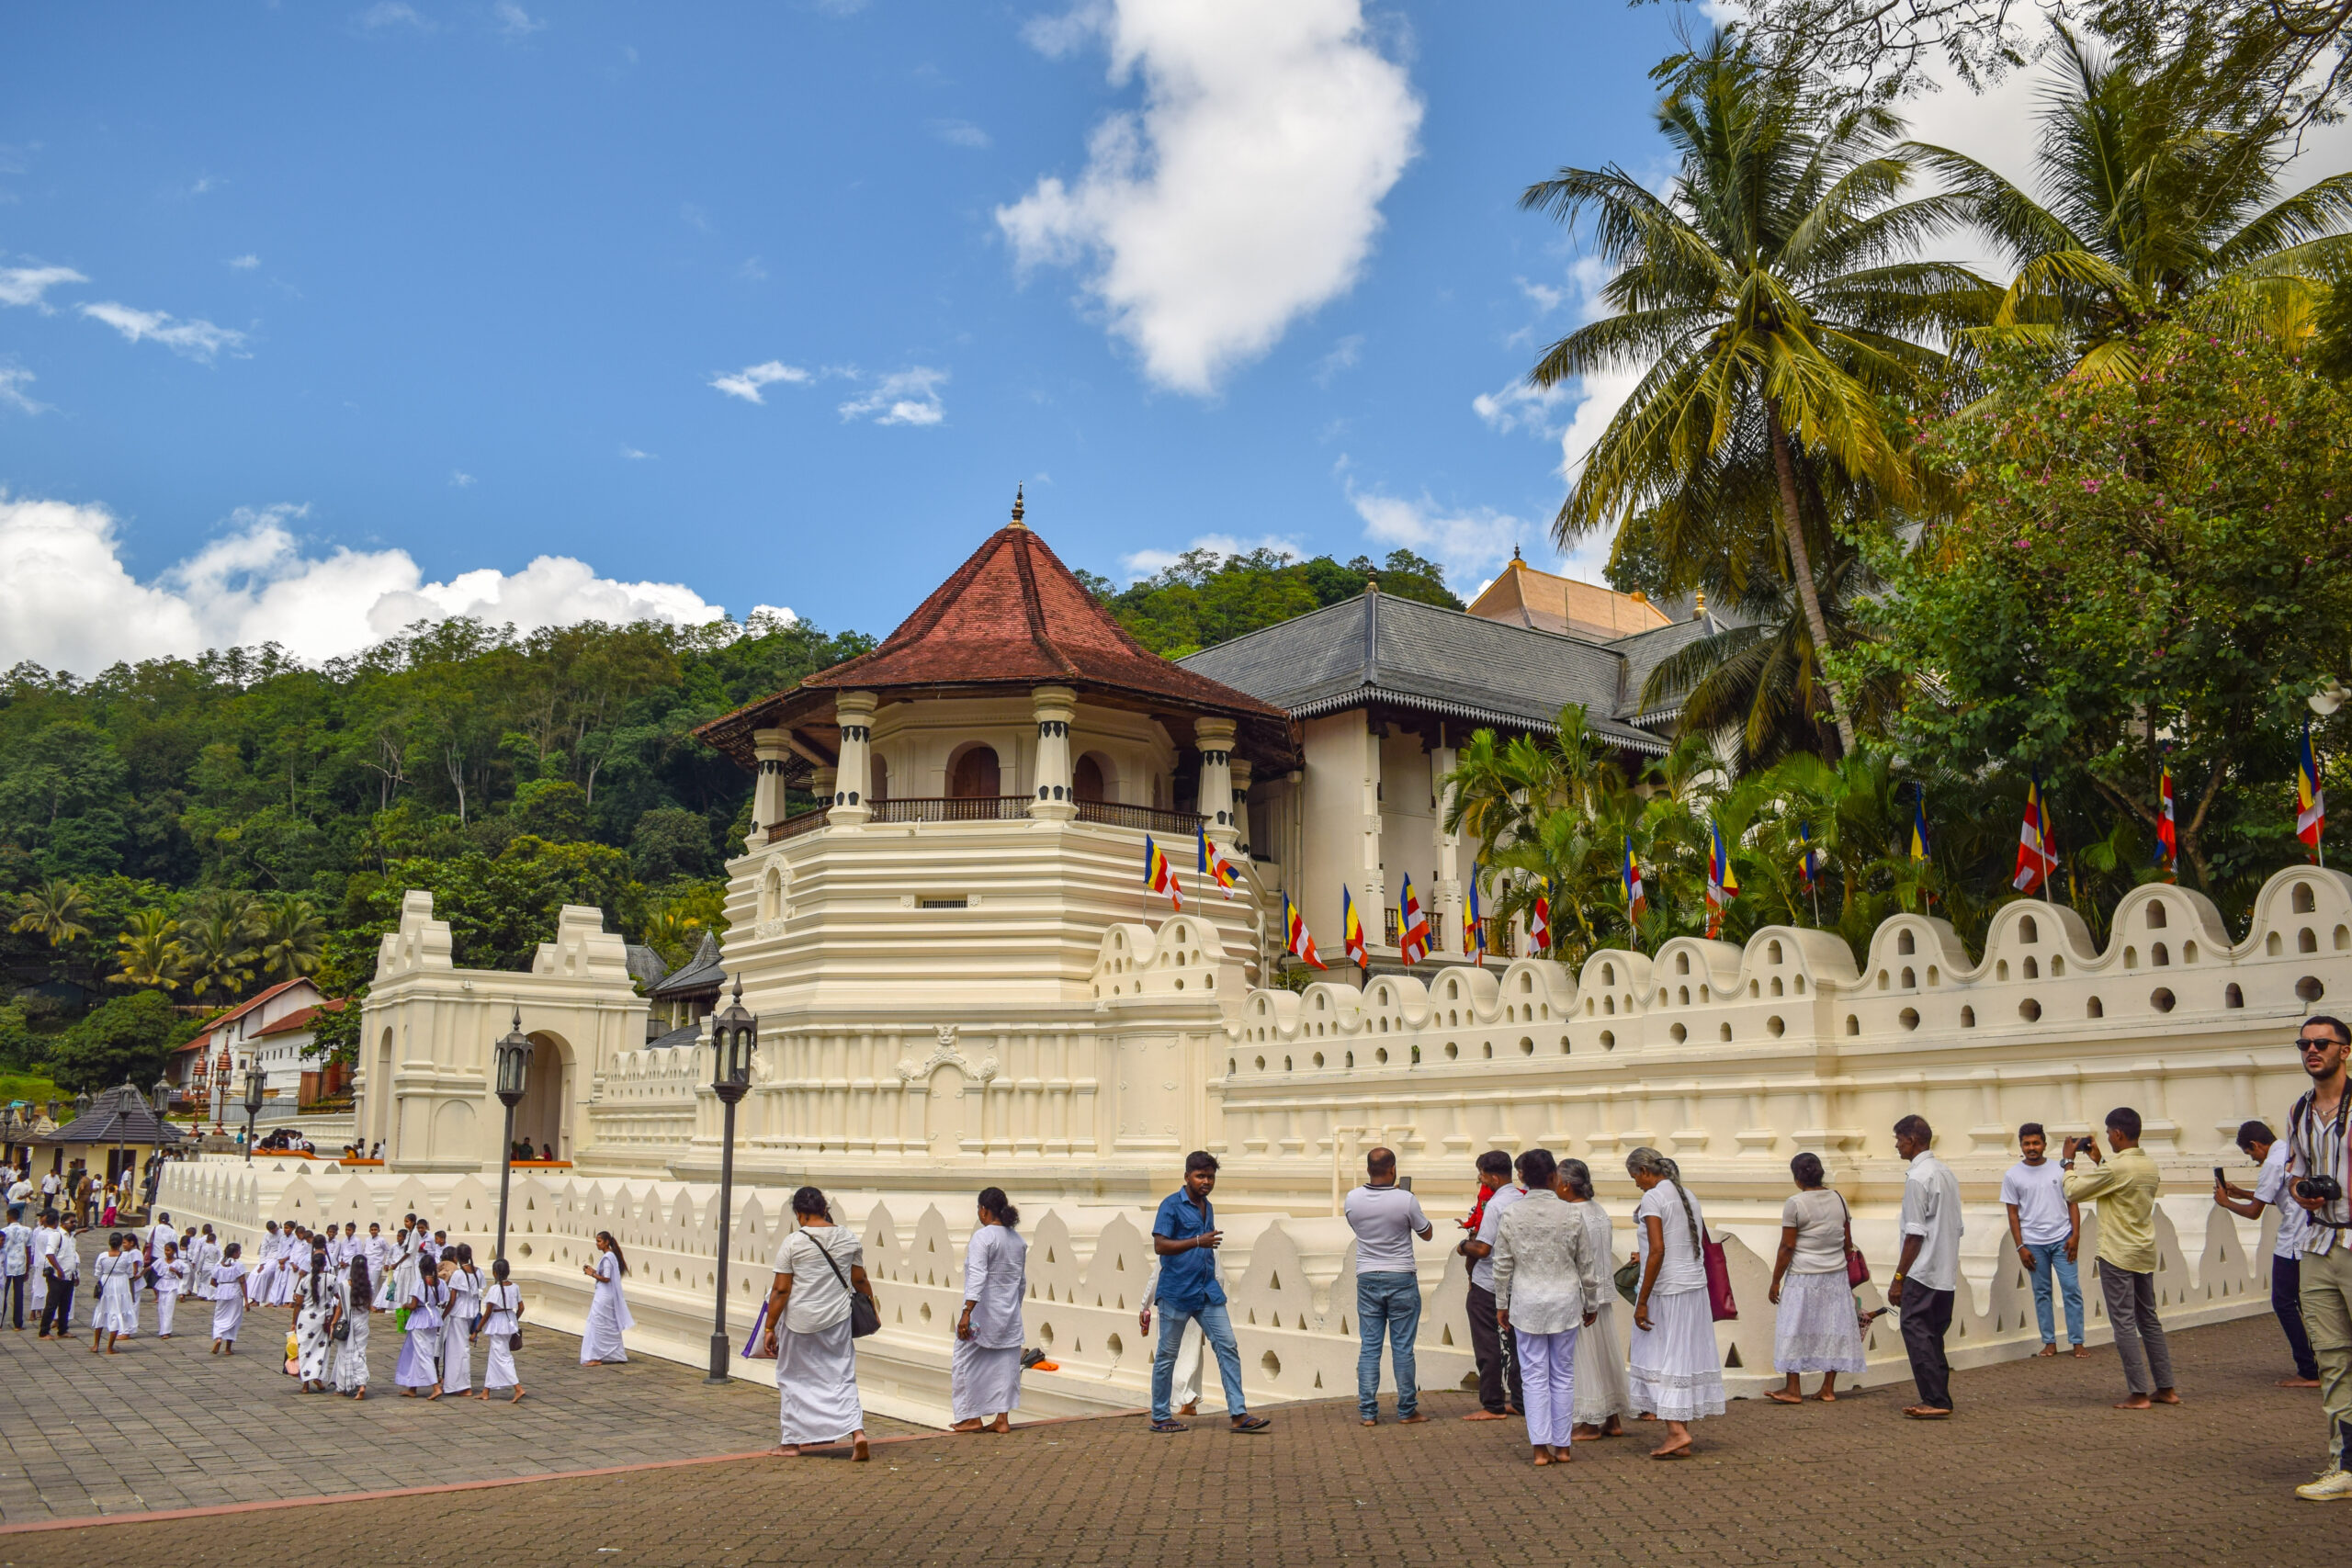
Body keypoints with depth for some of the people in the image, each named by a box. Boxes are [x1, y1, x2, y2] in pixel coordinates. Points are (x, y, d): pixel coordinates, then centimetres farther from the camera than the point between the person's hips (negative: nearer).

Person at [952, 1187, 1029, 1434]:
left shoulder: (982, 1237, -15)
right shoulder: (1018, 1240, 8)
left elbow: (977, 1277, -24)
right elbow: (1022, 1281, 15)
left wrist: (967, 1313, -26)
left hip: (983, 1312, -7)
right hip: (1009, 1313, 7)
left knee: (968, 1362, 8)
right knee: (1005, 1363, 11)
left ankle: (973, 1417, 13)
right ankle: (1003, 1418, 12)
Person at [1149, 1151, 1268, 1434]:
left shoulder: (1208, 1207, 15)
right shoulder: (1171, 1205, -9)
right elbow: (1159, 1246, -18)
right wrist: (1198, 1242, -27)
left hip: (1207, 1291, 7)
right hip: (1176, 1292, -7)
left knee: (1228, 1347, -1)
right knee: (1167, 1354, 4)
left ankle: (1238, 1414, -1)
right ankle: (1159, 1417, 15)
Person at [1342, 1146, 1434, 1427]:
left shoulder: (1352, 1200, -6)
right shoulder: (1406, 1200, -14)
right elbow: (1426, 1233, 1)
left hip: (1367, 1279, 2)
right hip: (1401, 1279, -2)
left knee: (1369, 1347, 7)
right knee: (1402, 1348, 5)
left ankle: (1367, 1412, 8)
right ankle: (1407, 1410, 12)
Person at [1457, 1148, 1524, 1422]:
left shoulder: (1495, 1205, -21)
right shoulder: (1525, 1199, 3)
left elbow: (1482, 1249, -23)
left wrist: (1463, 1245, -2)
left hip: (1488, 1286, -8)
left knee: (1488, 1347, 1)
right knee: (1515, 1343, 15)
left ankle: (1493, 1406, 6)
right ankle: (1518, 1401, 21)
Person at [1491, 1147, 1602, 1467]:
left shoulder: (1510, 1216, -5)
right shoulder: (1571, 1215, -5)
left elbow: (1502, 1266, 0)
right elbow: (1587, 1265, 3)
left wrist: (1501, 1304, 11)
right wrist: (1592, 1303, 16)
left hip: (1526, 1301, 0)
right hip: (1565, 1299, 0)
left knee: (1534, 1375, 4)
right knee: (1563, 1375, 9)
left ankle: (1541, 1447, 2)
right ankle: (1562, 1446, 14)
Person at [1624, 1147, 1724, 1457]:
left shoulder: (1653, 1198, -13)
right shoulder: (1688, 1195, 12)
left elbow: (1657, 1250, -20)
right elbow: (1698, 1243, 15)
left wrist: (1642, 1301, -18)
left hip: (1665, 1290, -8)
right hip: (1695, 1285, 8)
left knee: (1661, 1359, -2)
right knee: (1687, 1357, 11)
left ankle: (1677, 1431, -10)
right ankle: (1681, 1432, 15)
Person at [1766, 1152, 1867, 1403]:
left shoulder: (1795, 1203, -13)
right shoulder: (1839, 1199, 4)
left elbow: (1787, 1247, -12)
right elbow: (1848, 1243, 9)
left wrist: (1776, 1281, -5)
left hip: (1803, 1277, -5)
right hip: (1836, 1276, 6)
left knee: (1795, 1330, 3)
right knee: (1833, 1328, 9)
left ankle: (1793, 1389, 5)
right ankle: (1828, 1389, 13)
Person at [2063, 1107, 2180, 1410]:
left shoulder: (2115, 1168, -20)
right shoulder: (2150, 1166, 7)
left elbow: (2073, 1191, -15)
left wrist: (2068, 1160, -2)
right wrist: (2099, 1160, 19)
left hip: (2118, 1256, -8)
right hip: (2145, 1255, 8)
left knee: (2124, 1324, -2)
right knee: (2149, 1320, 16)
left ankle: (2139, 1394, 0)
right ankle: (2166, 1388, 20)